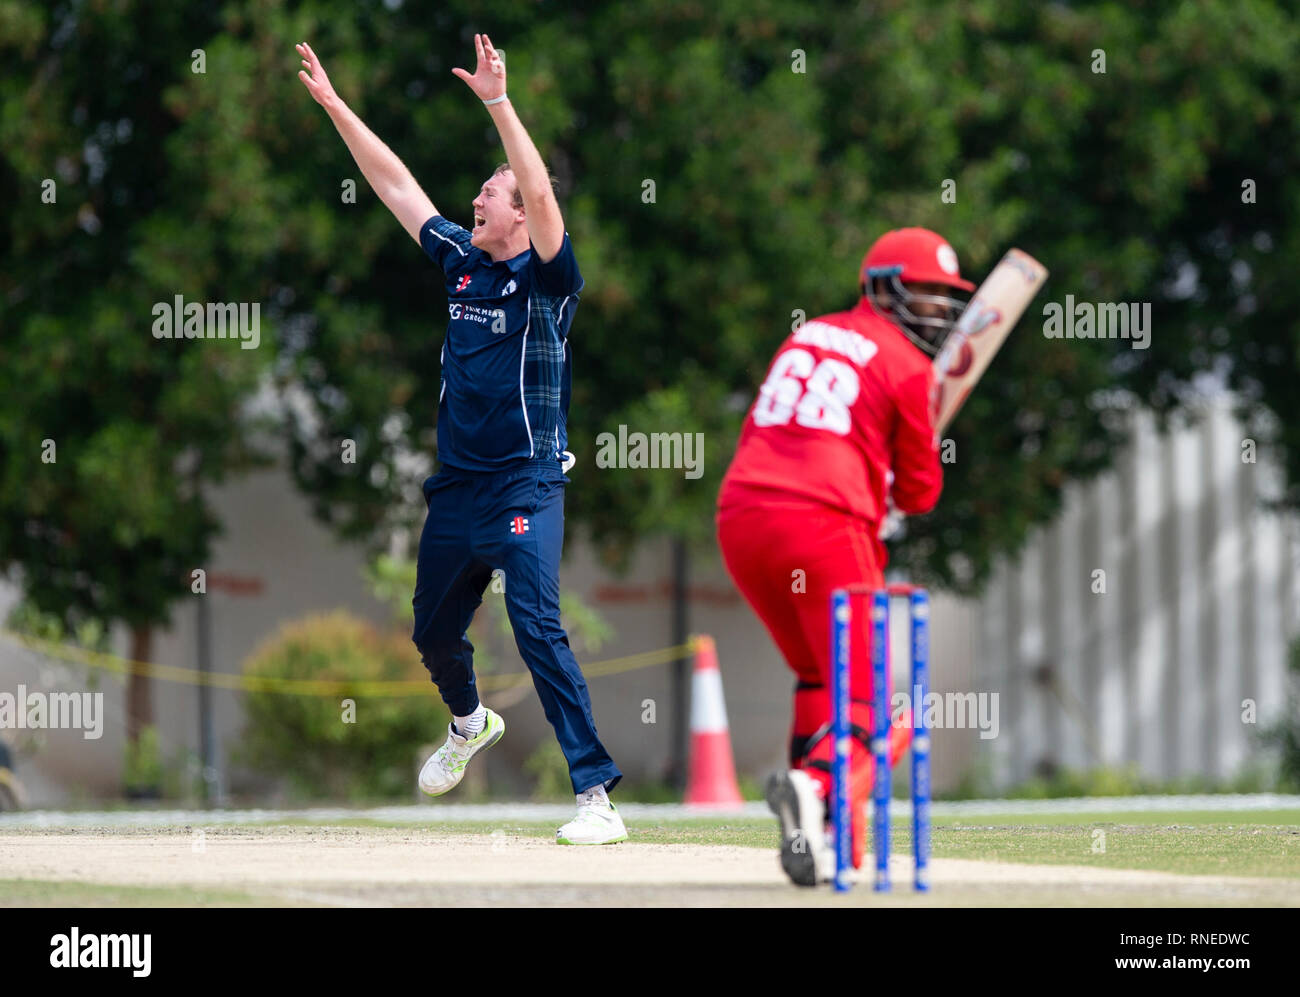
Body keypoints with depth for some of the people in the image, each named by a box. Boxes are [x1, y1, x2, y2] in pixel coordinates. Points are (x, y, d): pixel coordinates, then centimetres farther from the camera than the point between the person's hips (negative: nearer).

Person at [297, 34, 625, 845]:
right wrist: (334, 103, 14)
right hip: (456, 486, 8)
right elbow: (395, 182, 15)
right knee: (434, 629, 19)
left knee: (539, 628, -20)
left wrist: (499, 103, -35)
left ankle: (597, 795, -24)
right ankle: (471, 723, 52)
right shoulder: (461, 262, 10)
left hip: (526, 488, -8)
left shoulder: (547, 278, -9)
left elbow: (543, 194, -26)